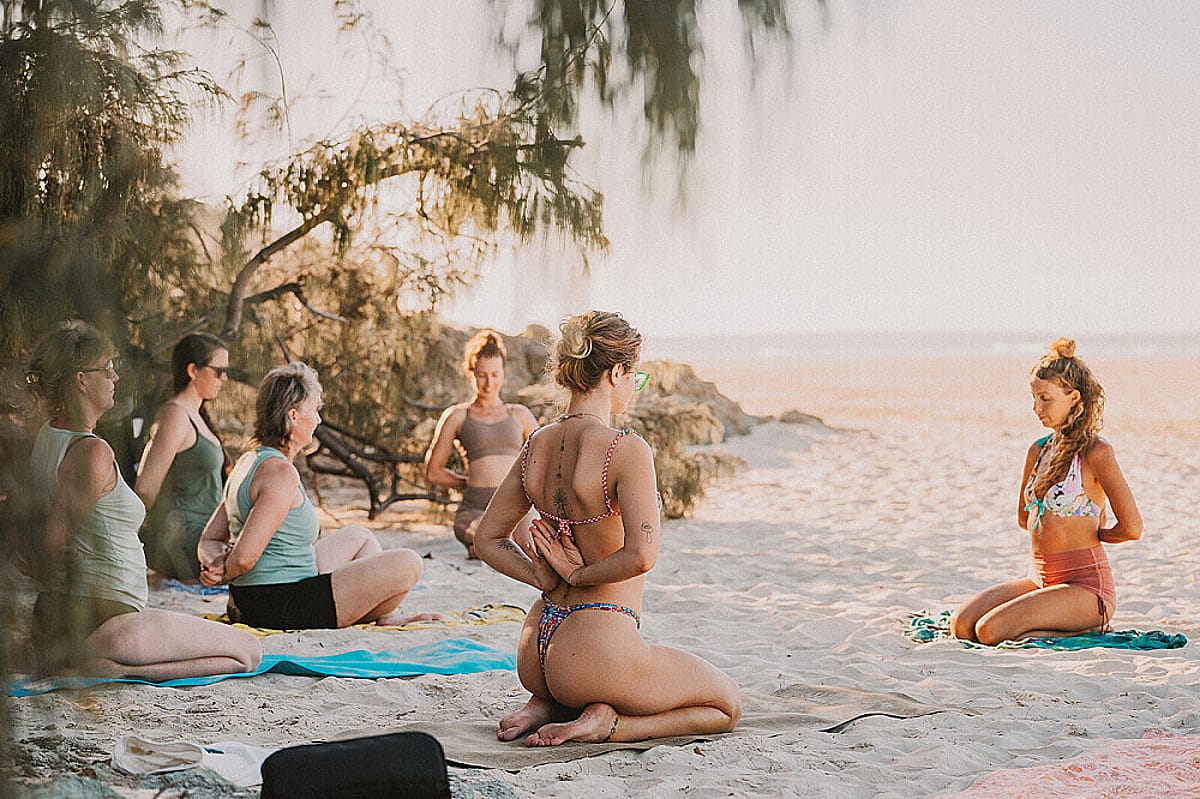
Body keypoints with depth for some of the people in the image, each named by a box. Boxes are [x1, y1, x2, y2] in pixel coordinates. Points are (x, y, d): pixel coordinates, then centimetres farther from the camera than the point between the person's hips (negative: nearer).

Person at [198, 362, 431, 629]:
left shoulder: (247, 462, 10)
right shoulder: (281, 472, -21)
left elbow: (208, 542, 10)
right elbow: (245, 557, -26)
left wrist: (218, 564, -10)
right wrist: (225, 574, -6)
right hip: (286, 607, -11)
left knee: (360, 537, 28)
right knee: (408, 564, -5)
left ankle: (390, 617, 32)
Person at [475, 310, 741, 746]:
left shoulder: (537, 445, 4)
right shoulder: (627, 449, -18)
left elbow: (487, 538, 13)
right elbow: (641, 554, -27)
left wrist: (546, 579, 1)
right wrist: (579, 575, -11)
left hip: (536, 645, 8)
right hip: (598, 648, -8)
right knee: (728, 704, 17)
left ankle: (548, 704, 13)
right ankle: (603, 724, -4)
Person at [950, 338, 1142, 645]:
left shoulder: (1096, 452, -10)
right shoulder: (1038, 450, 13)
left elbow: (1131, 528, -15)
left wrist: (1093, 535, 2)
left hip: (1085, 585, -7)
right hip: (1038, 579, 7)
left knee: (989, 631, -24)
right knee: (962, 625, -14)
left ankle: (1089, 633, -3)